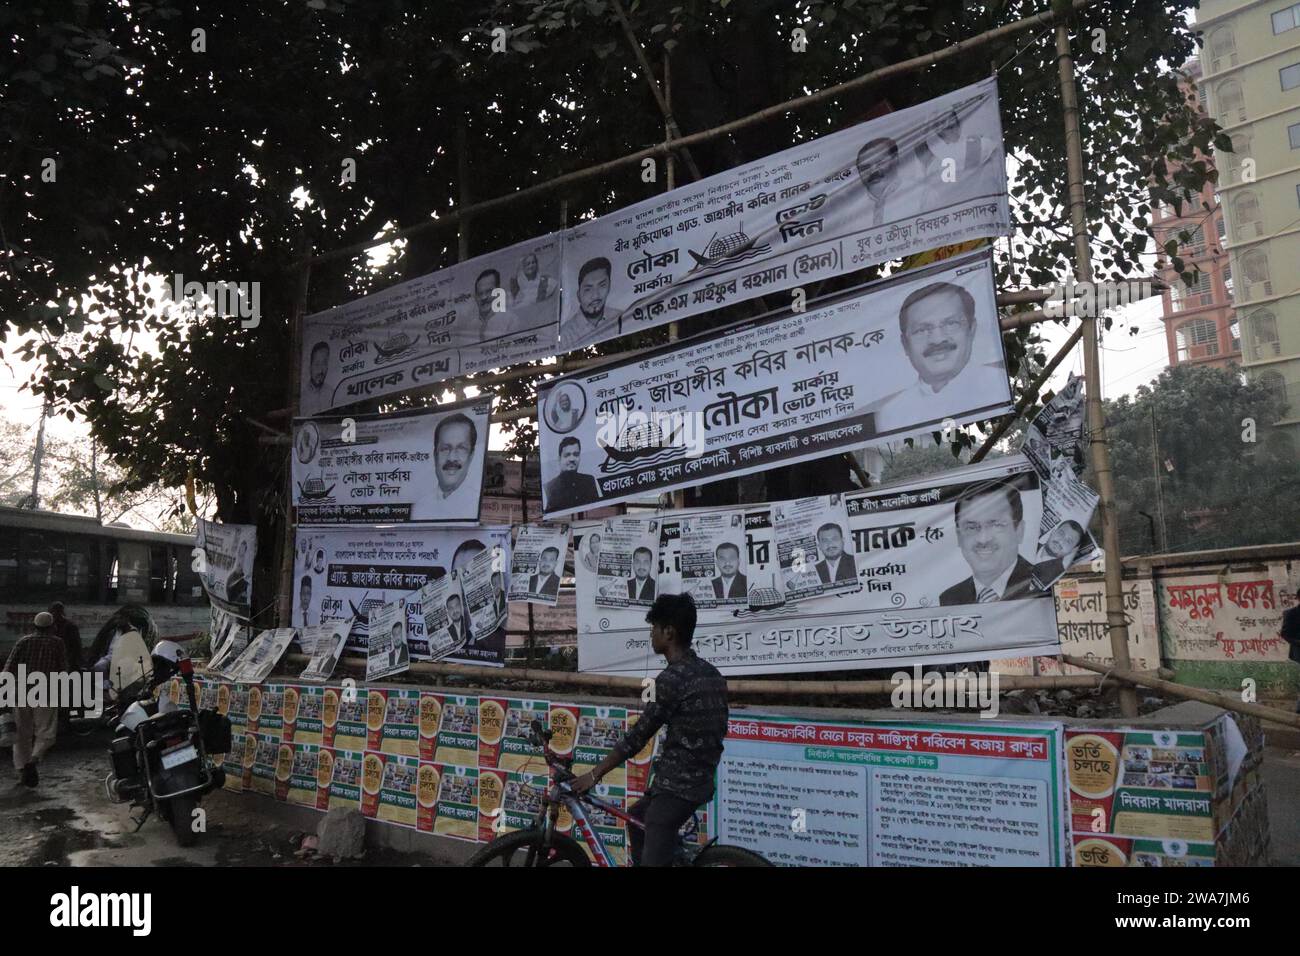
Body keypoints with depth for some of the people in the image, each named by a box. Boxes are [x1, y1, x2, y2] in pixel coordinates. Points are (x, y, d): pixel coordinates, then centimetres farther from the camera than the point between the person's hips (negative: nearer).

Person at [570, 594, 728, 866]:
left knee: (653, 859, -5)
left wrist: (594, 774, -6)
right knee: (636, 818, 28)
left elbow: (638, 735, -15)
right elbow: (717, 729, 16)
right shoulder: (711, 673, 9)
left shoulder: (672, 678, -18)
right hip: (700, 780, 10)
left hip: (676, 785, -10)